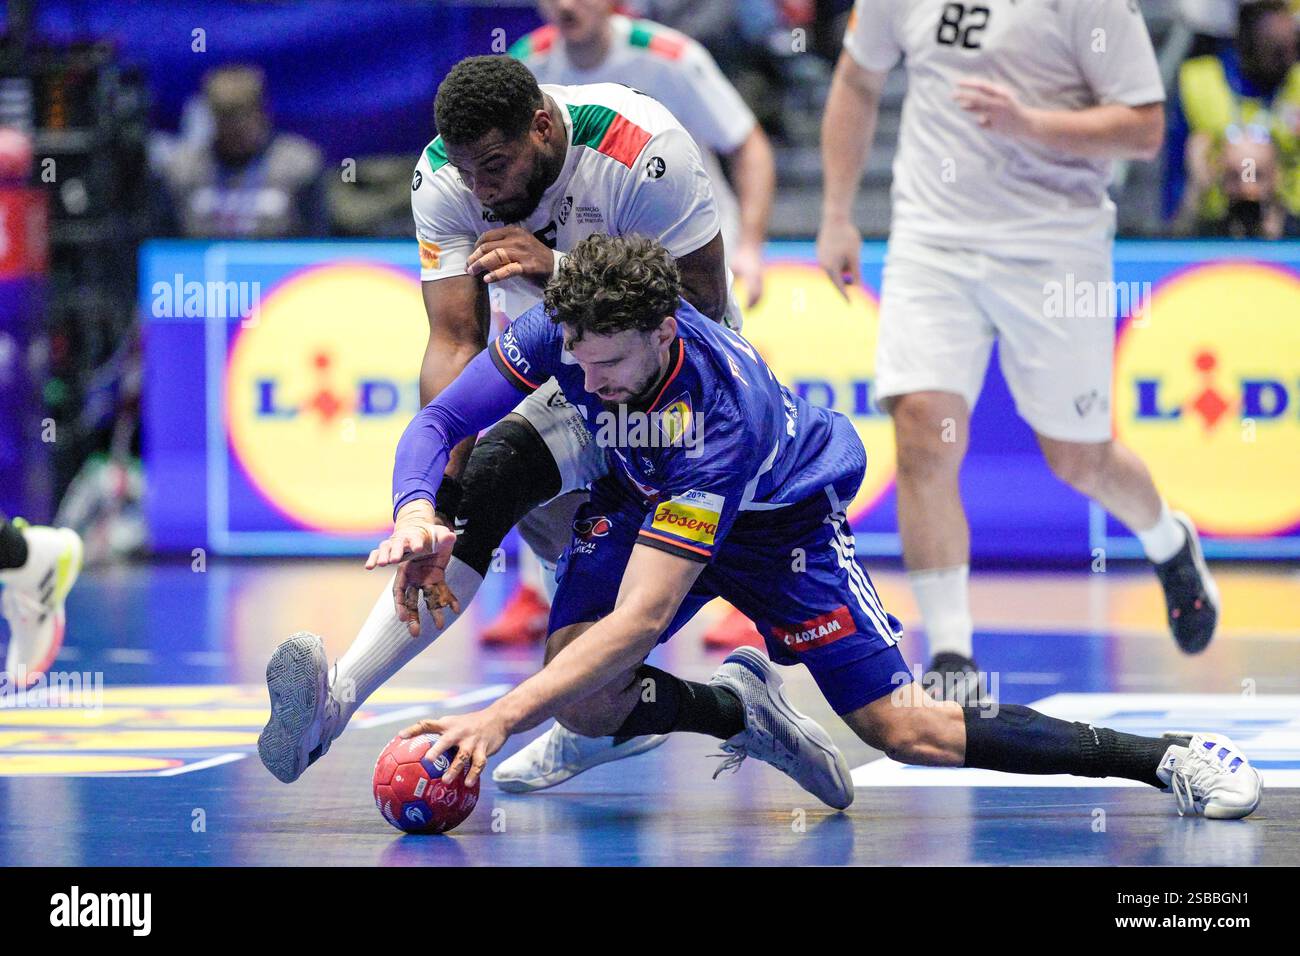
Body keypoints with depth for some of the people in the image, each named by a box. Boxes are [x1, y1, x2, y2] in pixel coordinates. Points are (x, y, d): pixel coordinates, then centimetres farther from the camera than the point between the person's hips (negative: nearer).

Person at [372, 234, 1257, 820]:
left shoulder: (725, 409, -42)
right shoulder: (558, 335, -29)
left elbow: (639, 622, -46)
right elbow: (436, 424, -17)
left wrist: (500, 719, -52)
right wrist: (417, 513, -41)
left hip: (781, 512, -4)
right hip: (640, 496, 4)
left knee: (902, 730, -10)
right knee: (580, 695, -24)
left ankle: (1172, 758, 1)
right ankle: (741, 709, 7)